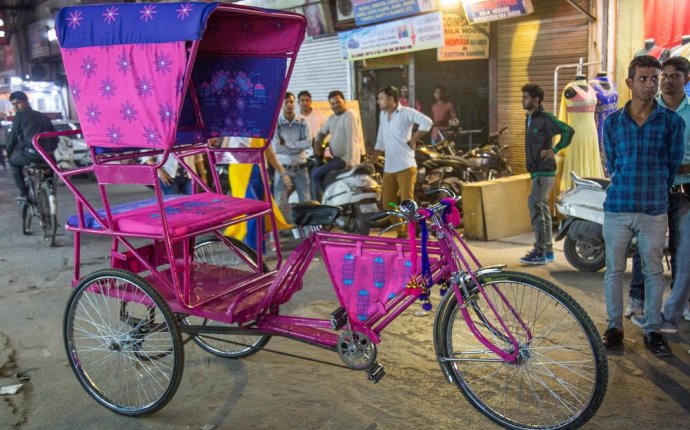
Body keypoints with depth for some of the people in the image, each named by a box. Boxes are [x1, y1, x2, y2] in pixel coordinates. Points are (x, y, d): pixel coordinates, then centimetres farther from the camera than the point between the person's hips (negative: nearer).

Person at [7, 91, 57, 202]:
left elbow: (13, 136, 7)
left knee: (13, 161, 22)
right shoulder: (42, 116, 23)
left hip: (33, 153, -5)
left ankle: (23, 193, 14)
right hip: (49, 153, 6)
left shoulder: (20, 116, 4)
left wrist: (8, 151, 23)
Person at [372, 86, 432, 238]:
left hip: (405, 166, -7)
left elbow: (427, 122, -20)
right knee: (388, 203, 8)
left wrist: (412, 140, -15)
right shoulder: (382, 114, 16)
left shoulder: (406, 112, -6)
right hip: (388, 168, 8)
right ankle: (401, 233, 22)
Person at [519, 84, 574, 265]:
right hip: (537, 171, 10)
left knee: (534, 204, -14)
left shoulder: (545, 118, -12)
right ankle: (547, 250, 19)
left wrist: (554, 150, -18)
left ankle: (539, 251, -11)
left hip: (545, 171, -10)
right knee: (542, 208, 12)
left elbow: (568, 130, -21)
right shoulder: (529, 119, 16)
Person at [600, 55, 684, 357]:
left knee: (654, 272, 8)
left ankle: (652, 331, 22)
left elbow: (673, 165, 7)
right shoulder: (612, 122, 3)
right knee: (614, 270, 8)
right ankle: (614, 326, 22)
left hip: (654, 210, -1)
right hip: (617, 208, 1)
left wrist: (655, 192, 12)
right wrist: (628, 189, 9)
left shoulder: (672, 122, 0)